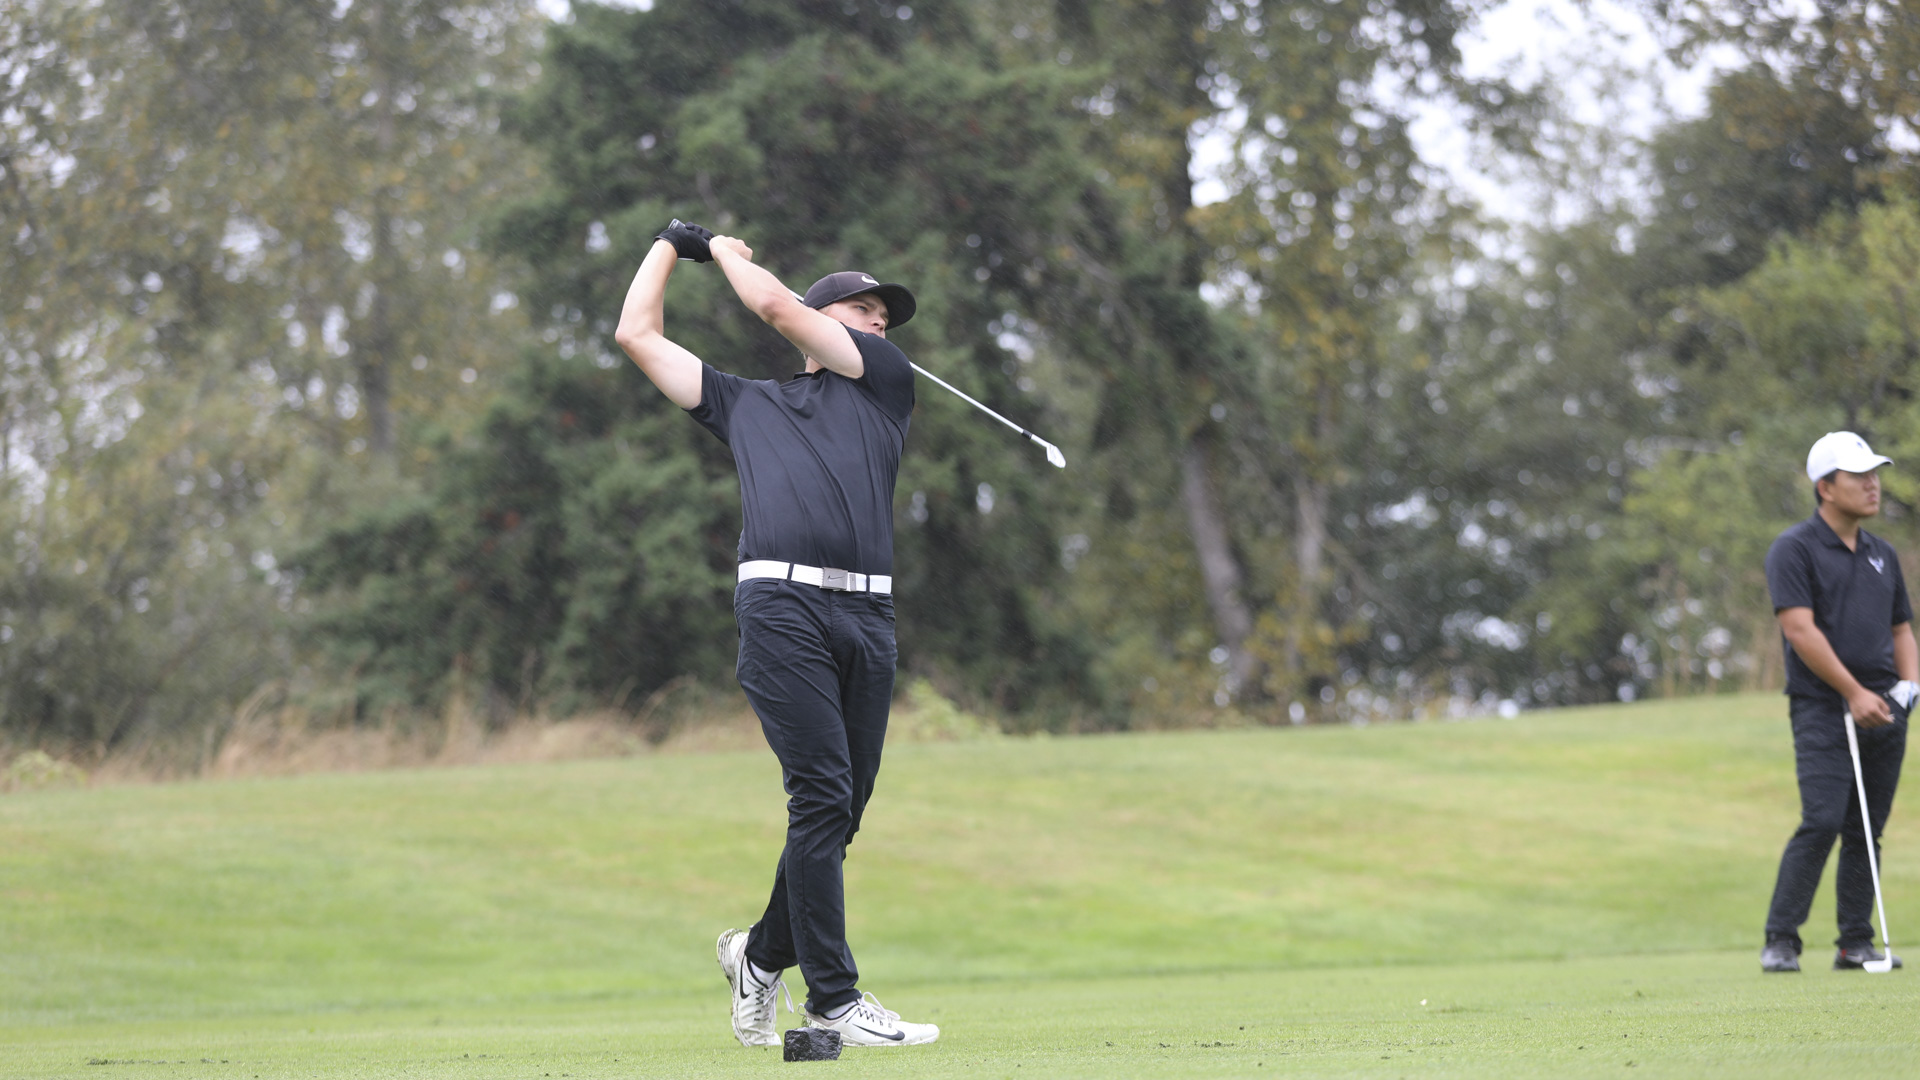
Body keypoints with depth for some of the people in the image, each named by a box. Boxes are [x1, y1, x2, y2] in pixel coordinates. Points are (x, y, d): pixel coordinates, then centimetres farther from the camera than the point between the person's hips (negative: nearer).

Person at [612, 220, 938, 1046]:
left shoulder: (887, 382, 24)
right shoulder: (746, 403, 25)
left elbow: (776, 308, 15)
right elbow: (638, 334, 29)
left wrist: (724, 250, 30)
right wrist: (671, 245, 39)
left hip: (867, 615, 3)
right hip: (783, 604, -3)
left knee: (840, 812, 2)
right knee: (821, 795, -13)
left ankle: (762, 955, 25)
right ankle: (832, 1000, -13)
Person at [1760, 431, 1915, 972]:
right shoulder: (1794, 550, -3)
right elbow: (1800, 629, -12)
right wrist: (1854, 692, -16)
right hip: (1824, 707, -6)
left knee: (1866, 830, 6)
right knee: (1822, 821, -16)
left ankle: (1856, 942, 11)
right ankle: (1780, 941, -11)